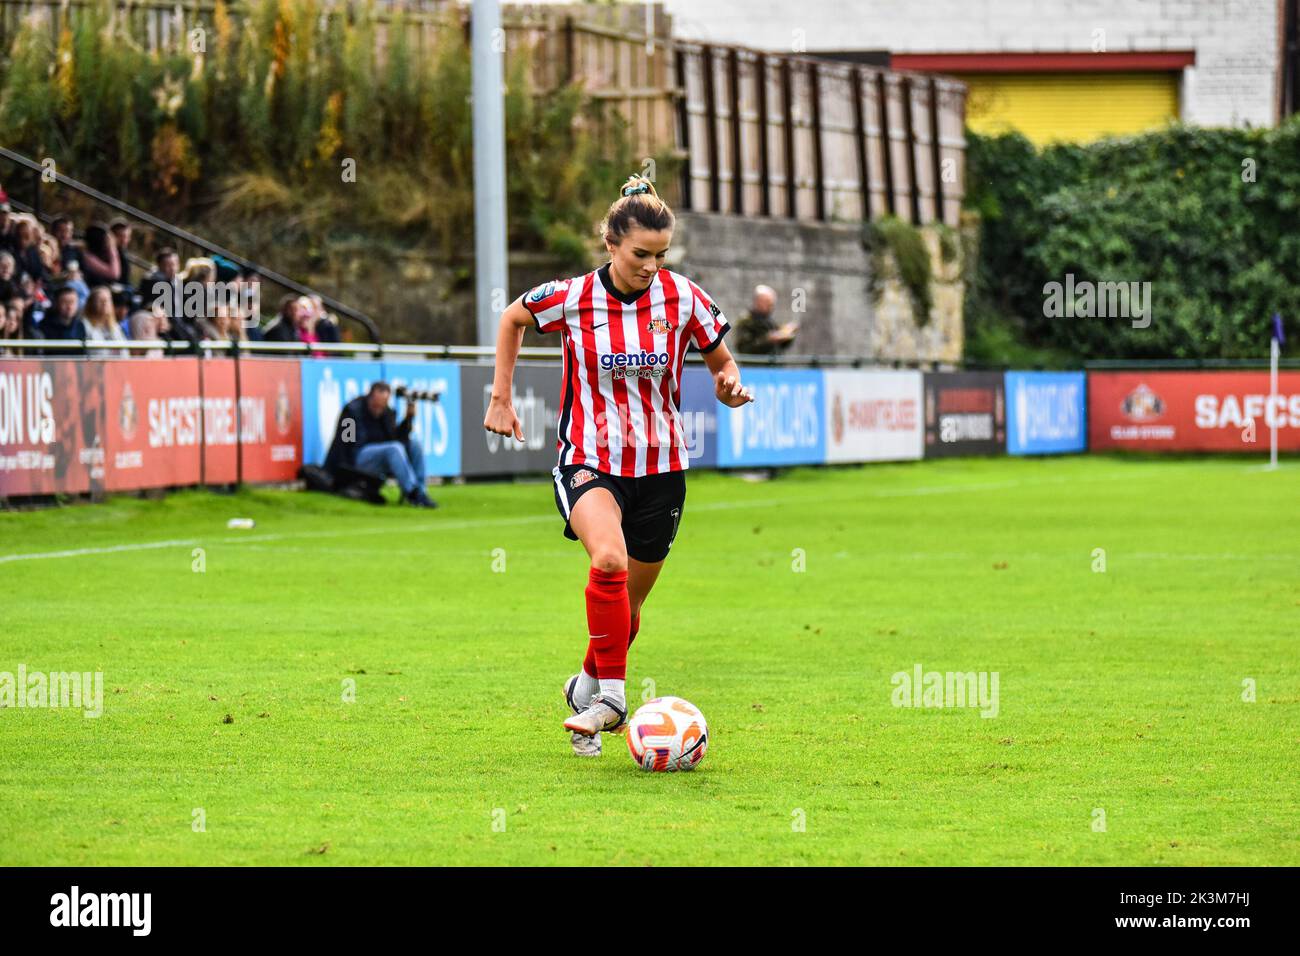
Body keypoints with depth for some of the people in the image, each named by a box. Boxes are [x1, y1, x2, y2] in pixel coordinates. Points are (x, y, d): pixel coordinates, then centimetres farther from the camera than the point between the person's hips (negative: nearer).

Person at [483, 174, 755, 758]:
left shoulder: (682, 297, -6)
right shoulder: (572, 299, -9)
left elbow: (721, 363, 9)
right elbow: (512, 319, 11)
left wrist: (729, 386, -14)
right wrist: (501, 398, 10)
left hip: (660, 468, 3)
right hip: (589, 462, -3)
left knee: (628, 604, 11)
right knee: (610, 560, -31)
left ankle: (587, 687, 38)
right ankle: (612, 697, -23)